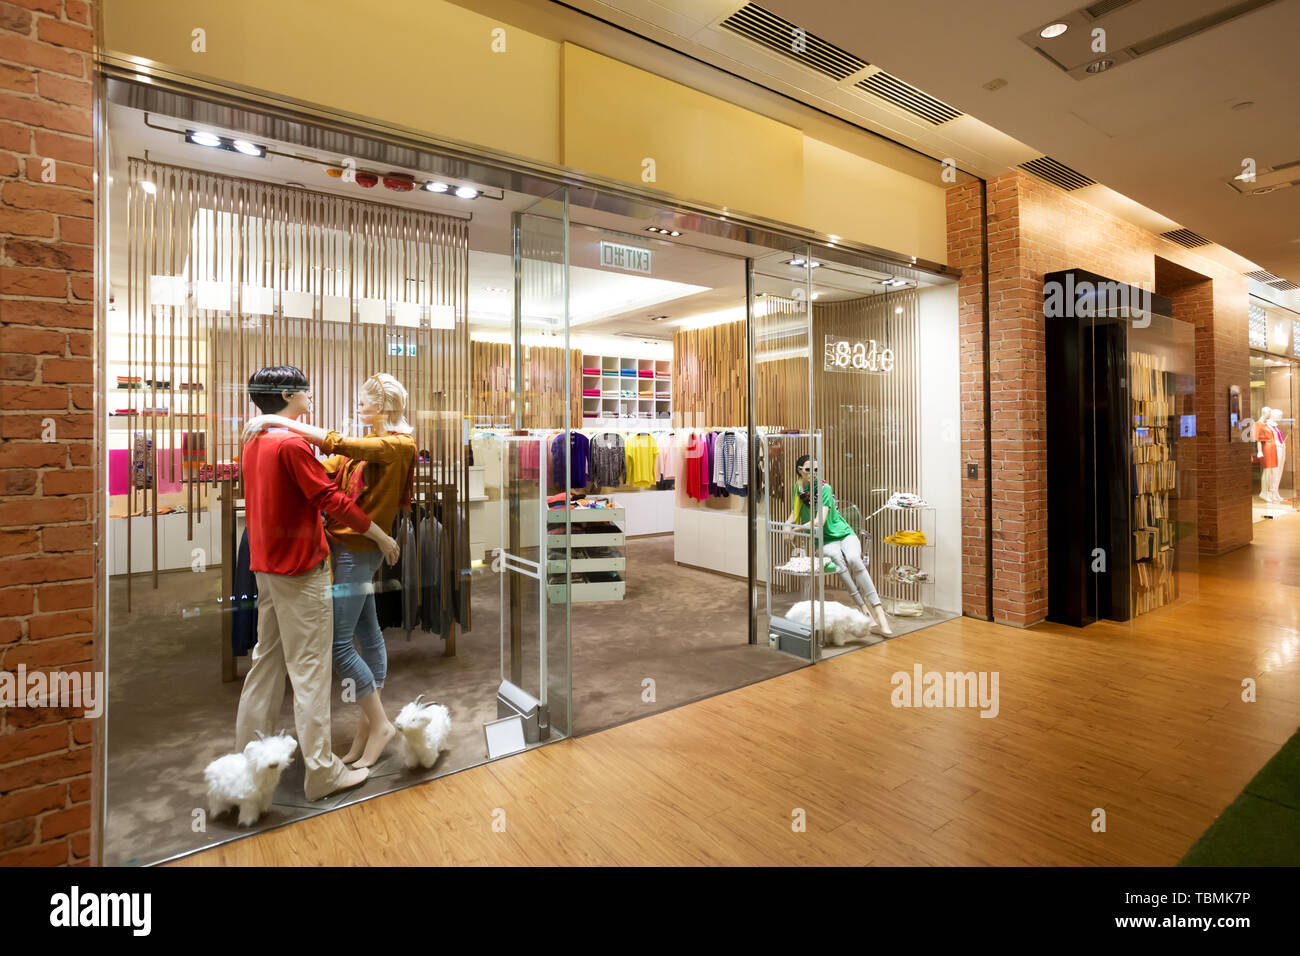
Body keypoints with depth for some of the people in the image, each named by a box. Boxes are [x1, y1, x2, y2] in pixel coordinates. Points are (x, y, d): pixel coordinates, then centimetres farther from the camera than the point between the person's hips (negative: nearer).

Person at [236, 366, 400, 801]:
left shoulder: (253, 444, 12)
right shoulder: (293, 443, -17)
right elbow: (331, 499, -19)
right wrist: (381, 536, -12)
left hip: (266, 565, 9)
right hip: (301, 569, -9)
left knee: (267, 661, 18)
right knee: (309, 669, -3)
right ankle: (321, 771, 6)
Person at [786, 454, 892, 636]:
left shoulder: (824, 488, -10)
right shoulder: (798, 489, 5)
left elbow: (820, 520, -20)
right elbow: (794, 515, 18)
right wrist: (786, 525, -2)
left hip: (844, 534, -2)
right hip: (825, 542, 2)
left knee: (853, 560, -35)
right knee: (837, 558, -35)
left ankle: (878, 610, -33)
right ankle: (863, 609, -35)